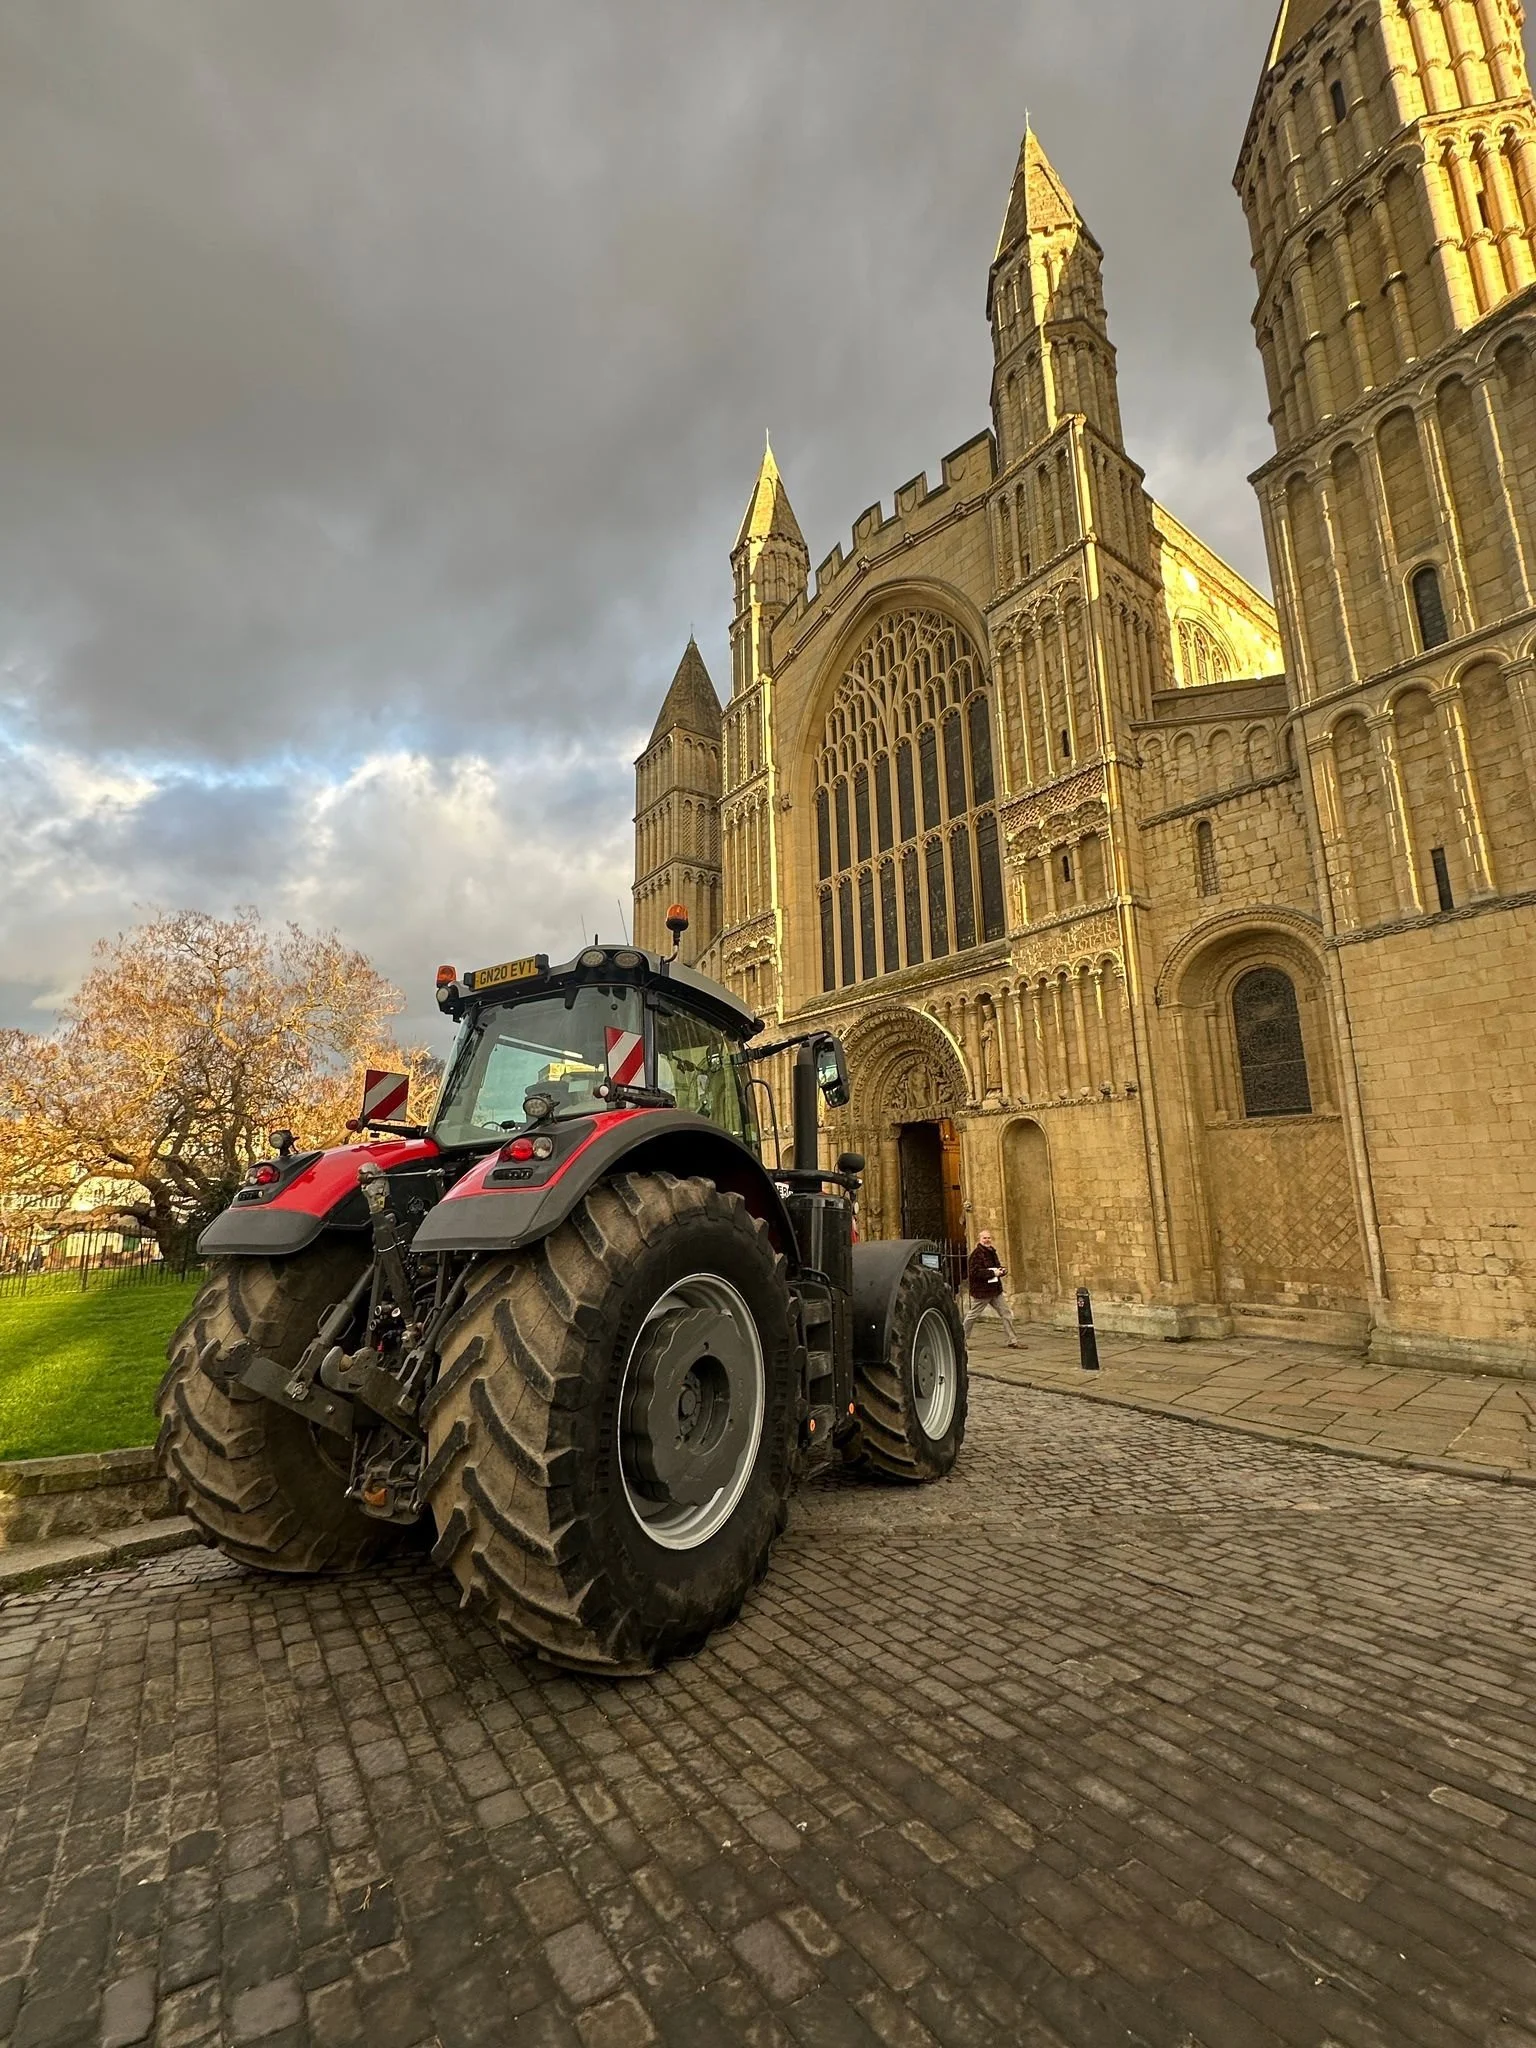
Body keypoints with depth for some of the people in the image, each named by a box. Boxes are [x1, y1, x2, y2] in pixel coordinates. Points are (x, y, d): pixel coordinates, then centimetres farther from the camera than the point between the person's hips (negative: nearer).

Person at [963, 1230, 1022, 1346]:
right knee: (972, 1315, 3)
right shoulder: (977, 1254, -17)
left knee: (1006, 1314, 7)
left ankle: (1013, 1341, 13)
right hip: (981, 1291, -8)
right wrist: (993, 1273, -23)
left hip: (995, 1290, 8)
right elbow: (975, 1272, -26)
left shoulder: (992, 1252, 12)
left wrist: (1001, 1270, 3)